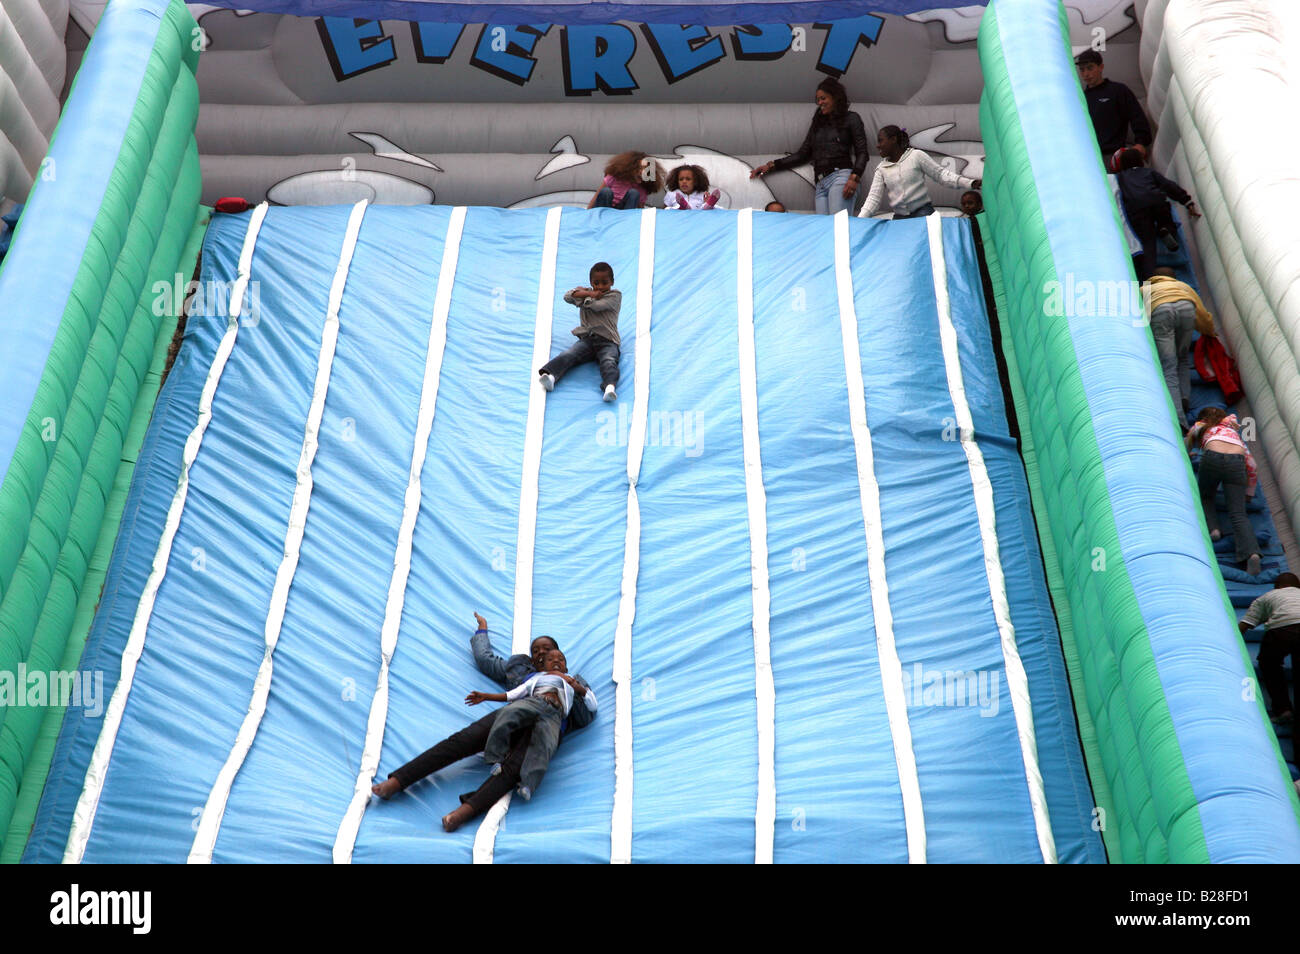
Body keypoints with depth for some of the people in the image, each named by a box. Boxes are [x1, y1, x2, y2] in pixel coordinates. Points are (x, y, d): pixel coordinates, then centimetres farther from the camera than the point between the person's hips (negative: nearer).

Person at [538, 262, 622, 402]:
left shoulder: (615, 295, 10)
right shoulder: (587, 292, 25)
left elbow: (596, 306, -6)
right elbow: (568, 296, 6)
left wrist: (583, 295, 11)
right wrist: (589, 293, 0)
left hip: (607, 341, -3)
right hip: (586, 339, 3)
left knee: (609, 362, -33)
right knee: (569, 355, -25)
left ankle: (610, 387, -59)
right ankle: (550, 375, -47)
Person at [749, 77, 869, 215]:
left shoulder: (851, 118, 14)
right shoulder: (817, 123, 29)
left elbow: (862, 153, 5)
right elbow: (803, 154, 28)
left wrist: (854, 178, -13)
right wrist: (771, 165, 21)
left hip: (840, 177, -5)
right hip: (821, 184, 5)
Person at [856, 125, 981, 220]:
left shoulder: (916, 156, 0)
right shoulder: (881, 169, 10)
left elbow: (940, 173, 0)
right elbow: (874, 198, 5)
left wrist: (969, 183, -12)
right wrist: (860, 220, -10)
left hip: (922, 212, -4)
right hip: (899, 217, 4)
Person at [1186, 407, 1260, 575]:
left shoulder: (1200, 426, 32)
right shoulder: (1234, 431, 36)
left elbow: (1186, 447, 45)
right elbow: (1251, 464, 29)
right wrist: (1249, 492, 37)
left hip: (1212, 458, -2)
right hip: (1237, 462, 2)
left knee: (1205, 497, 25)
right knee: (1238, 514, -5)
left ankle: (1213, 528, -2)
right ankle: (1252, 553, -27)